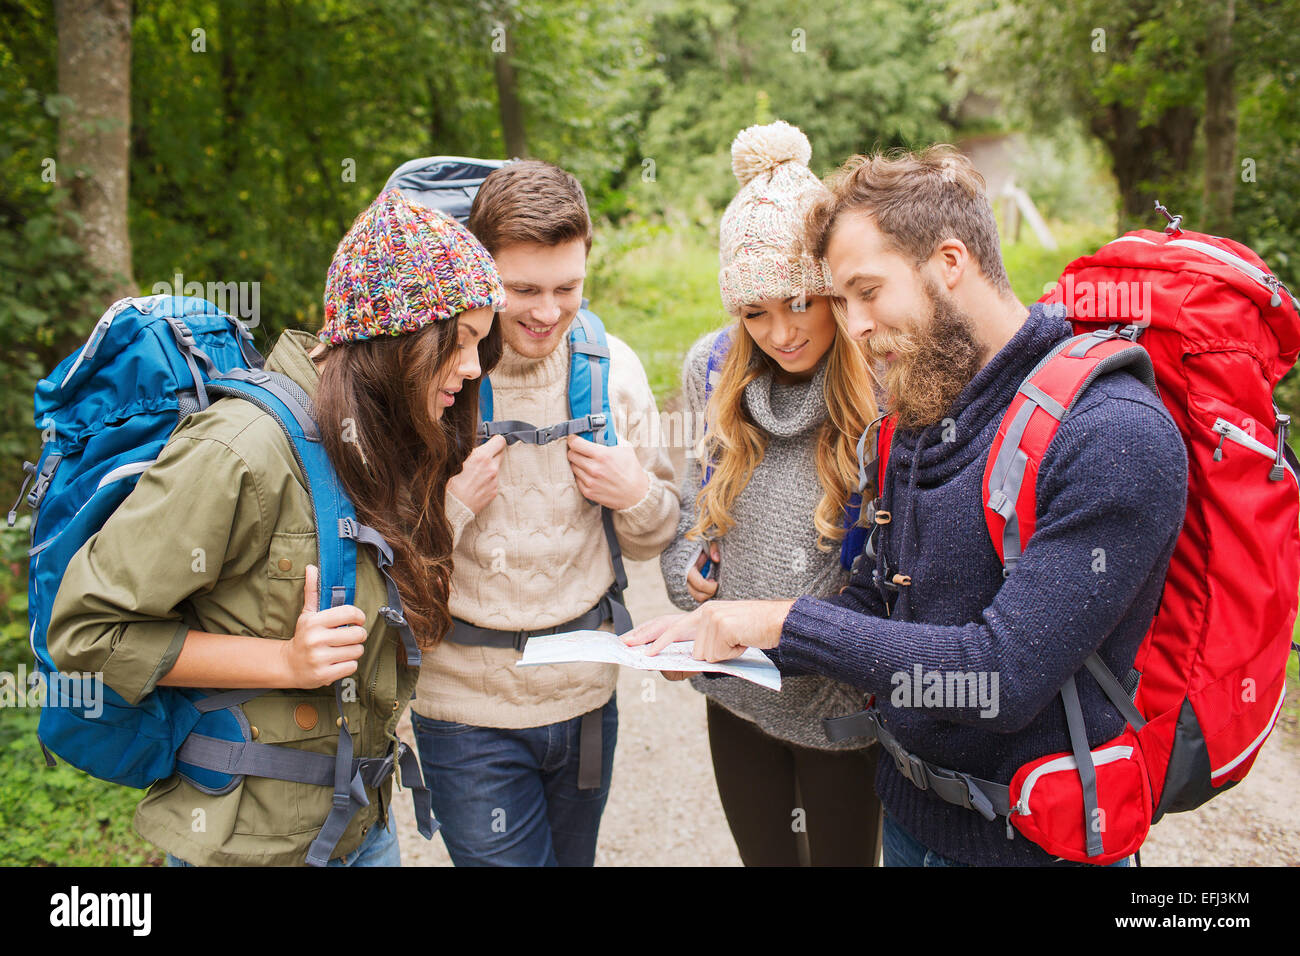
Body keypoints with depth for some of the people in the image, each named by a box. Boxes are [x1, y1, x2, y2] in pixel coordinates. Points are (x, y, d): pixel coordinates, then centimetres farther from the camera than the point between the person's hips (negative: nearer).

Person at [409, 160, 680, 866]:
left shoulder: (611, 366, -2)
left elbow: (651, 540, 7)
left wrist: (637, 495, -12)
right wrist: (449, 501, -24)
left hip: (588, 694, 4)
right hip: (468, 709, -4)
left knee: (572, 856, 21)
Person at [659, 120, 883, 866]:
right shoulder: (712, 368, -1)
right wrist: (688, 573, -6)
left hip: (847, 699, -4)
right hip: (738, 692, 4)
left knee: (843, 855, 17)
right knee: (763, 856, 23)